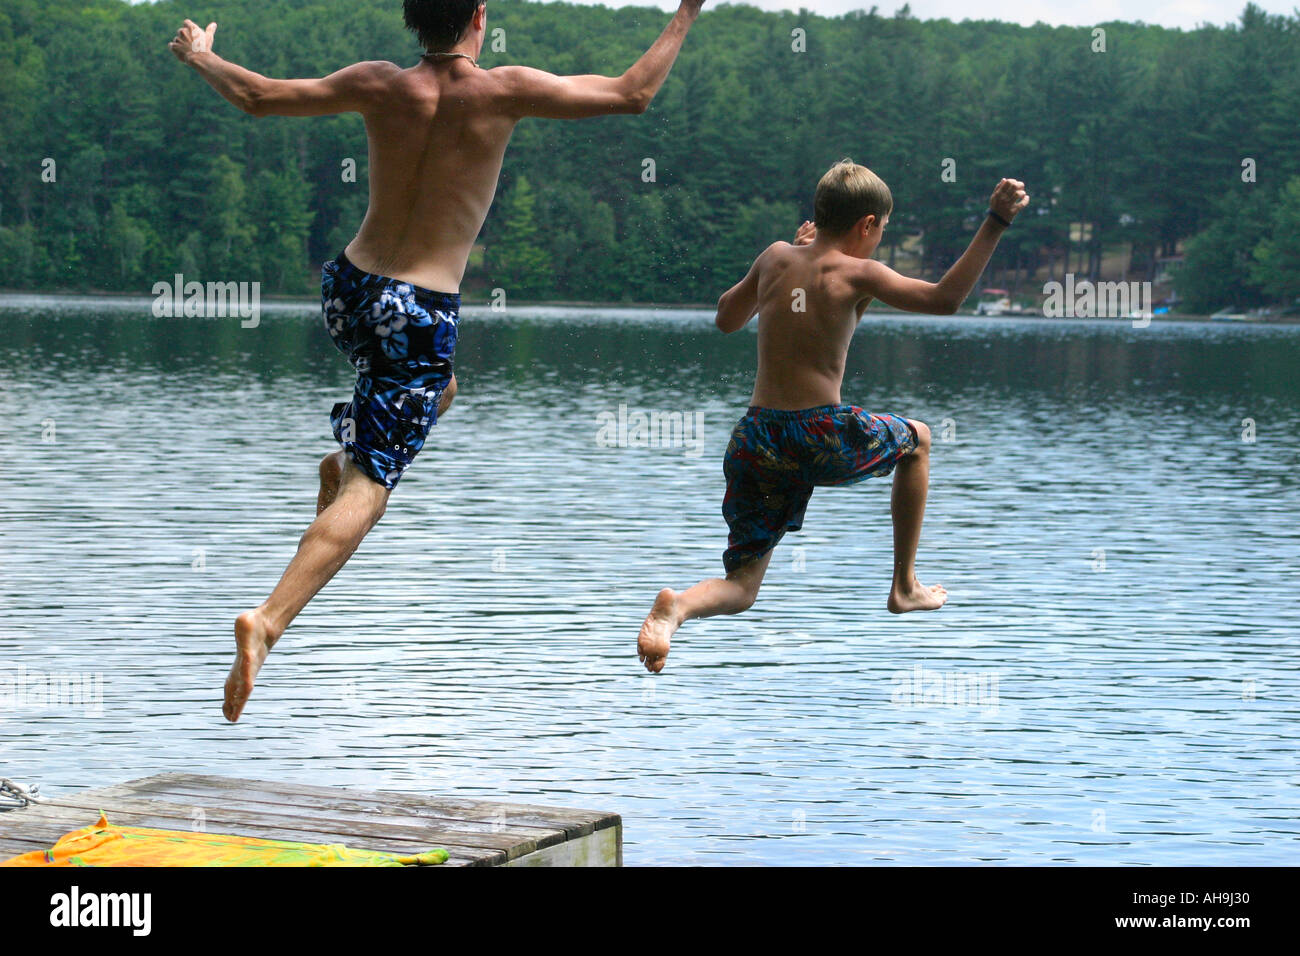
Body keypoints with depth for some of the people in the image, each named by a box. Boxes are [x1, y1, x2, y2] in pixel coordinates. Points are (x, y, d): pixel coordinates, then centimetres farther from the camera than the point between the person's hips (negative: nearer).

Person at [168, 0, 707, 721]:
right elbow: (632, 94, -5)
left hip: (350, 289, 6)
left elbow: (257, 96, 5)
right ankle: (268, 621, -22)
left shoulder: (381, 86, -2)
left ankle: (343, 461, 21)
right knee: (368, 490, -7)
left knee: (437, 386, 37)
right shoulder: (502, 91, -11)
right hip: (422, 314, -6)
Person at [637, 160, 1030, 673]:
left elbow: (726, 318, 24)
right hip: (821, 437, -4)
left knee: (740, 588, 9)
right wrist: (995, 222, -7)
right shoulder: (857, 273, -5)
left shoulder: (775, 257, 9)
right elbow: (944, 299, -8)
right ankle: (905, 587, 31)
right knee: (916, 439, 29)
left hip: (755, 439, 4)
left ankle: (677, 607, -28)